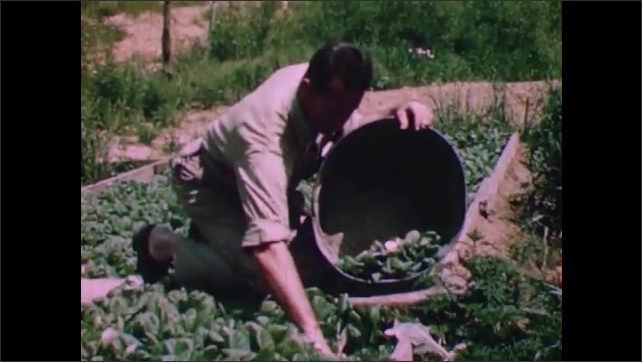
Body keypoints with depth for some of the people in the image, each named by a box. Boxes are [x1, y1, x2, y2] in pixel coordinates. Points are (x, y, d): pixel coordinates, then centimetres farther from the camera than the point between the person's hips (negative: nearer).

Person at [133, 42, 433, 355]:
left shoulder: (328, 92, -24)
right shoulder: (264, 136, -46)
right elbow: (268, 244, -56)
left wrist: (396, 115, -27)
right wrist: (311, 334, -63)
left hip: (259, 176, 7)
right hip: (207, 182, -7)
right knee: (258, 271, -25)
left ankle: (219, 232, 19)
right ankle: (164, 245, -1)